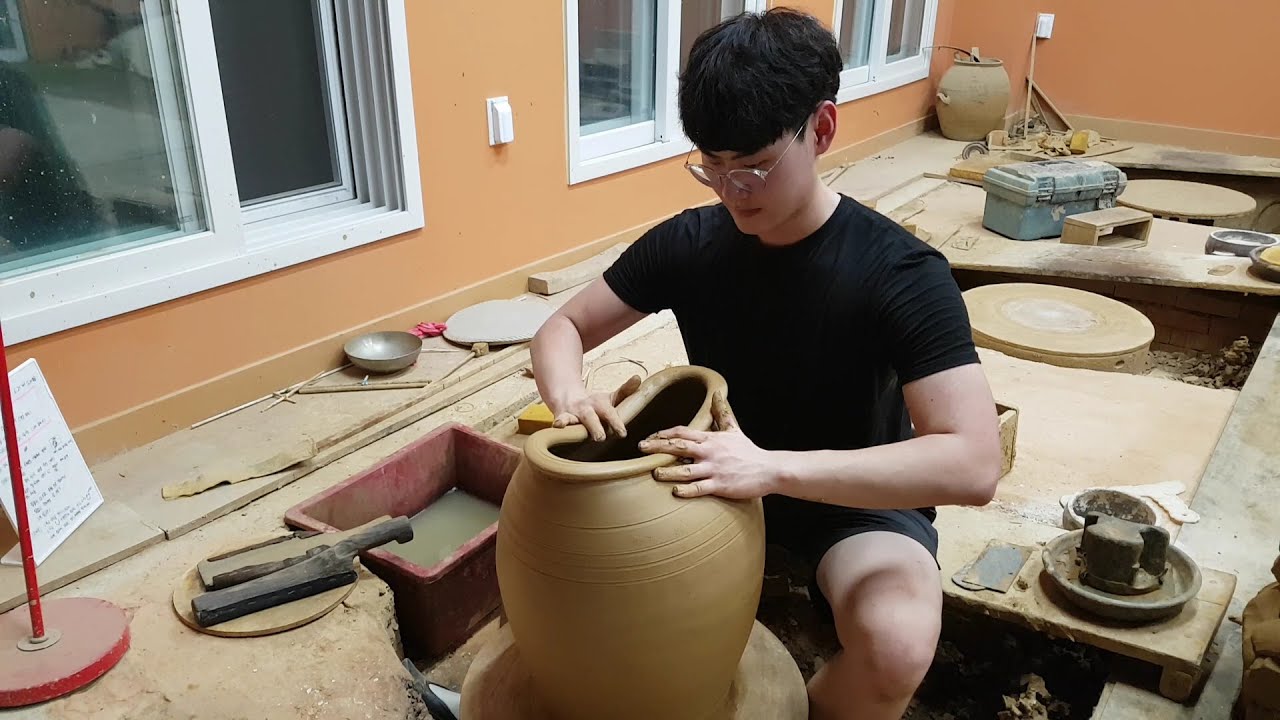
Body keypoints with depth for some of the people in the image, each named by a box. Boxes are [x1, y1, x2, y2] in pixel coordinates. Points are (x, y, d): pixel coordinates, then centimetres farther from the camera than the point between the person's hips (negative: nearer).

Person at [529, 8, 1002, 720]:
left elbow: (974, 463, -33)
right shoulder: (687, 243, -12)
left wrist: (771, 467, -43)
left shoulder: (903, 275, -25)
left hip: (857, 499, -3)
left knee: (896, 648, -33)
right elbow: (564, 328, -3)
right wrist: (570, 396, -28)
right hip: (723, 479, 4)